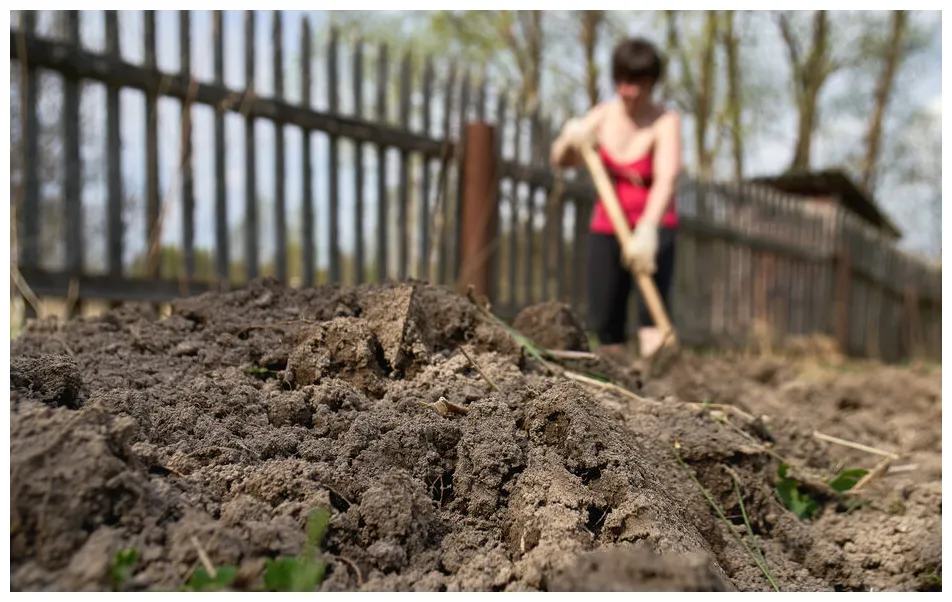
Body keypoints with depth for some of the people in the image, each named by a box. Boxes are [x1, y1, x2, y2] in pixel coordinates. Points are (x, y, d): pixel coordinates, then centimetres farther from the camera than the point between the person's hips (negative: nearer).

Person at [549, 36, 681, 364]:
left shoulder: (665, 122, -14)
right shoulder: (604, 115, 1)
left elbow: (666, 178, -30)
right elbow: (560, 160, -2)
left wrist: (647, 230, -46)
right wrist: (570, 138, -25)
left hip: (653, 226, -4)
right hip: (607, 226, 4)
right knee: (604, 320, 3)